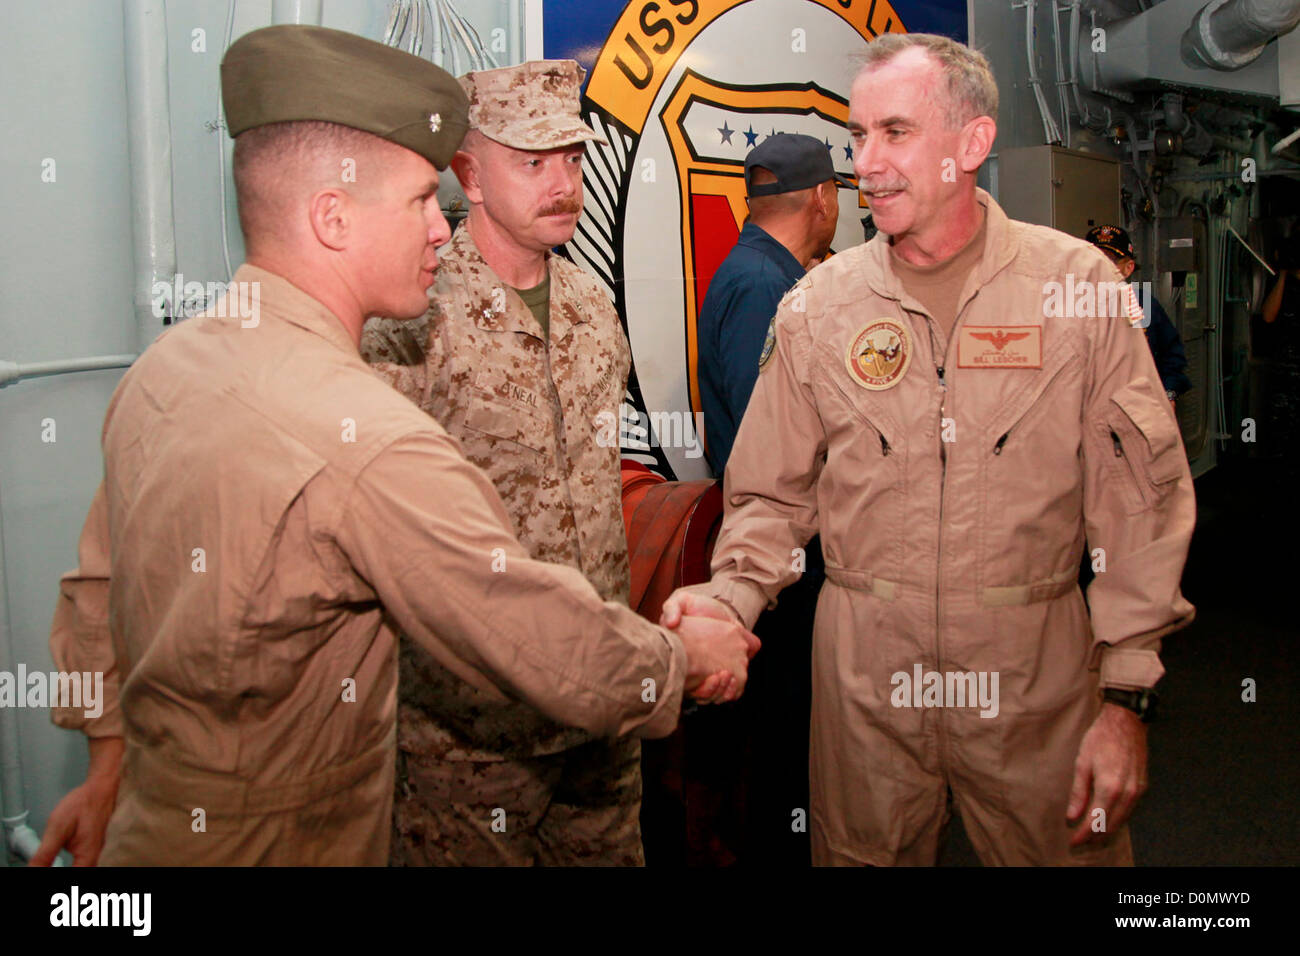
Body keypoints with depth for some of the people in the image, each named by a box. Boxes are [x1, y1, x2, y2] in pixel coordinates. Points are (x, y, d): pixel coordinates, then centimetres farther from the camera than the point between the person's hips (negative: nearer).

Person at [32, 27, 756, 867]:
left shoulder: (161, 365, -2)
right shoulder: (375, 443, -30)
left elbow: (97, 594, 9)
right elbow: (562, 656, -24)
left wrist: (110, 768, 21)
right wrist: (688, 658, -5)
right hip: (273, 842, -8)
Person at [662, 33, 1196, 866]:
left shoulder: (1079, 285, -3)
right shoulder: (817, 306, 1)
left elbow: (1142, 499, -3)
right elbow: (773, 495, 7)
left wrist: (1125, 698, -5)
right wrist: (731, 597, -12)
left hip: (1035, 672, -1)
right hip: (864, 677, 1)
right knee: (862, 852, 13)